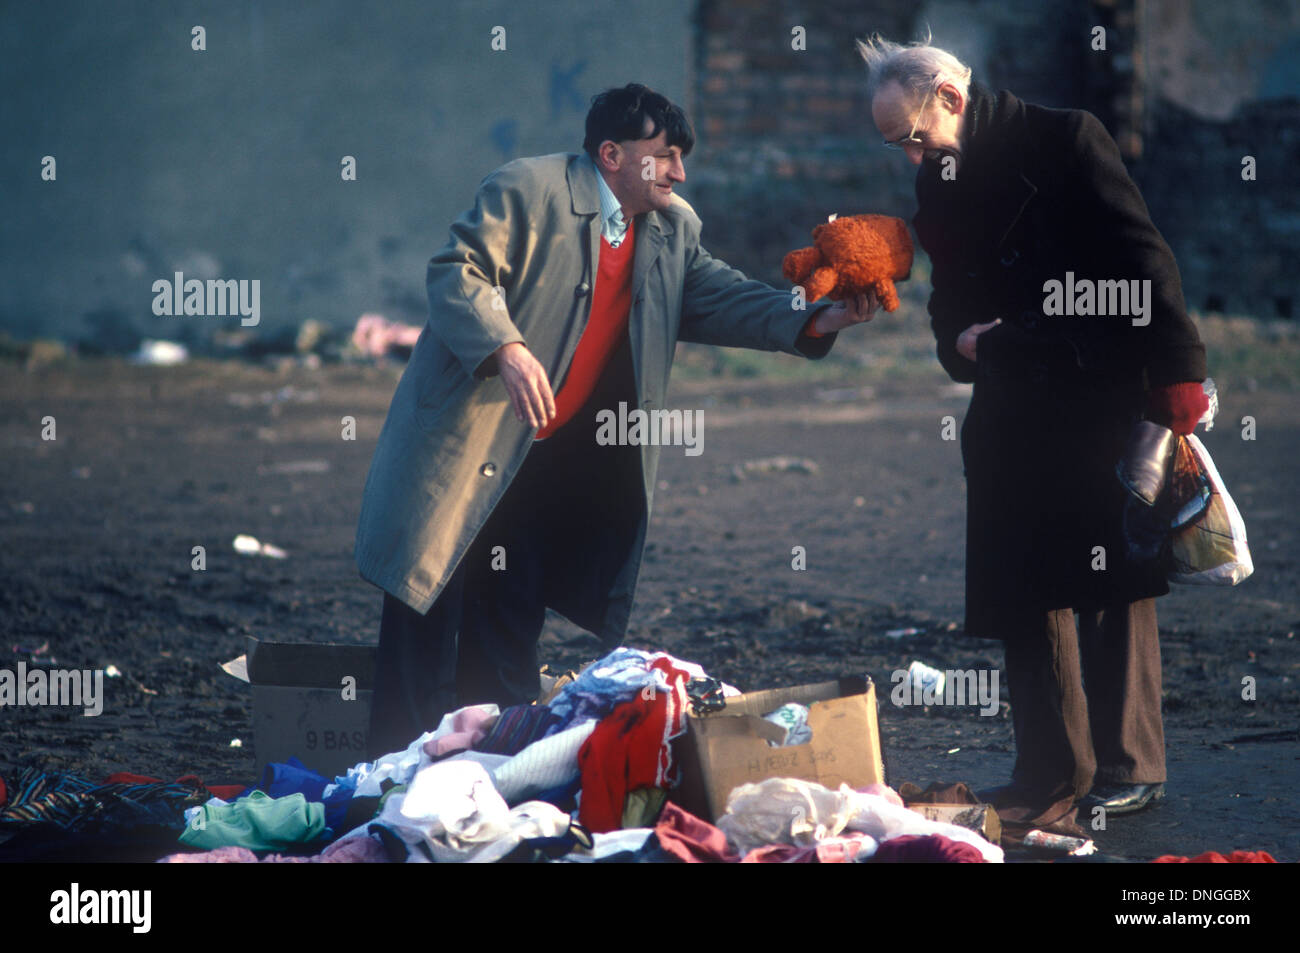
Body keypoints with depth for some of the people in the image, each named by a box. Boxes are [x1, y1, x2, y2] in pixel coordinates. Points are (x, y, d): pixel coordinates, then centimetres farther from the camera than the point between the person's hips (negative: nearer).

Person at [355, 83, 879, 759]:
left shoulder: (673, 230, 11)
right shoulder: (527, 190, -12)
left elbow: (720, 299, 4)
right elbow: (456, 272, -19)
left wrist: (817, 321, -12)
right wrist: (507, 349, -35)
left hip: (545, 464, 7)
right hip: (464, 445, -7)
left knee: (510, 629, 12)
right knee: (431, 619, -3)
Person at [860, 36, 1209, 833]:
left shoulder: (1062, 140, -10)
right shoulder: (940, 184, 10)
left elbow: (1143, 259, -13)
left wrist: (1178, 376, -17)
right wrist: (957, 339, -5)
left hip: (1100, 400, -7)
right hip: (1012, 413, 7)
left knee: (1117, 585, 1)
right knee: (1027, 592, 7)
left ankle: (1130, 767, 9)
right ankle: (1054, 777, 13)